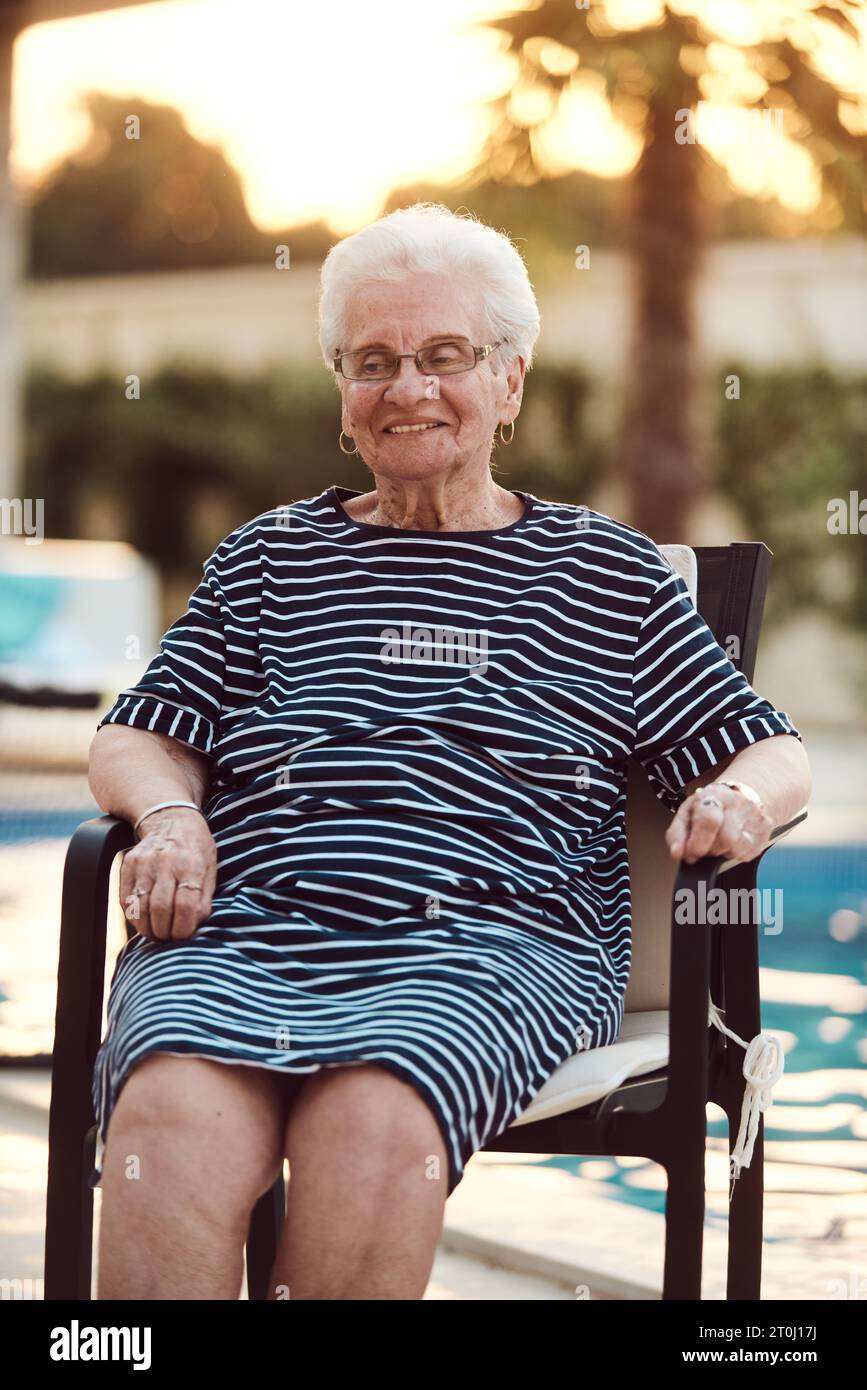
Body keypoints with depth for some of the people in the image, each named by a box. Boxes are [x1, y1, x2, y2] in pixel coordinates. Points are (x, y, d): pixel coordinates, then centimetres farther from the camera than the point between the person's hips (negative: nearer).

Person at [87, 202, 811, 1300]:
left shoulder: (608, 575, 19)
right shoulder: (269, 560, 24)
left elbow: (772, 752, 18)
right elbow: (135, 738, 21)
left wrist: (741, 798, -6)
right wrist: (169, 815, -2)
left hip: (491, 947, -1)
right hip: (240, 930, 1)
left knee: (375, 1118, -36)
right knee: (174, 1118, -34)